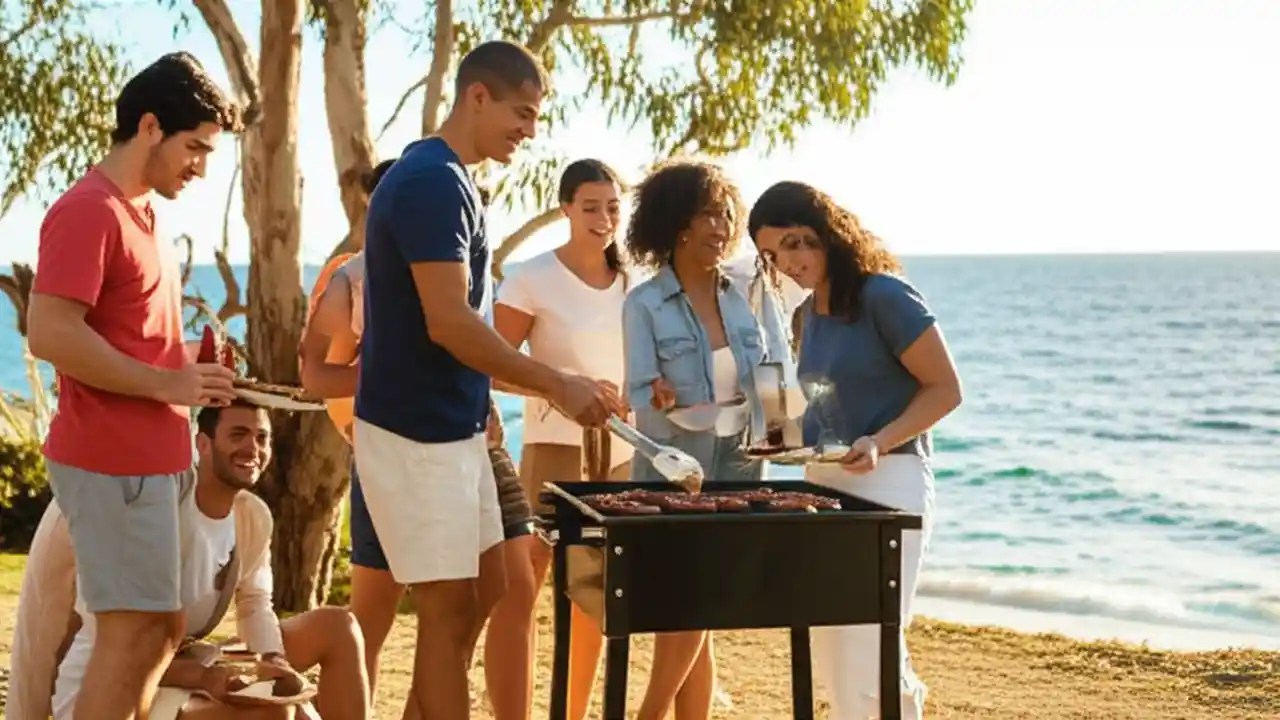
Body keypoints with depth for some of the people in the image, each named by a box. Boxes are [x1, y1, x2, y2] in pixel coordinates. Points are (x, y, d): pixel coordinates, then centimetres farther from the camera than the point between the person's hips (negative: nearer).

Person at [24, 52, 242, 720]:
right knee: (134, 631, -6)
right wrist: (167, 385, -18)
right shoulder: (87, 211, -14)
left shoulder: (139, 213, 16)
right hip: (114, 460, -10)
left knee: (157, 631, 14)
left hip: (147, 456, 10)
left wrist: (189, 378, 9)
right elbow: (50, 334, -23)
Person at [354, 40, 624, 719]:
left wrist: (478, 404, 16)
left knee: (483, 587, 15)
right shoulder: (433, 181, -18)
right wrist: (558, 385, -19)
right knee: (449, 607, -3)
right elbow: (449, 324, -24)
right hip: (415, 434, -10)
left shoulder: (442, 178, 13)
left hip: (450, 426, 10)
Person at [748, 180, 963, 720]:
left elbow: (945, 389, -11)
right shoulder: (808, 314, 11)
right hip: (824, 479, 8)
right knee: (829, 654, 10)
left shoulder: (884, 296, -13)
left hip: (887, 477, -8)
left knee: (866, 649, -7)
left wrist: (880, 443, -23)